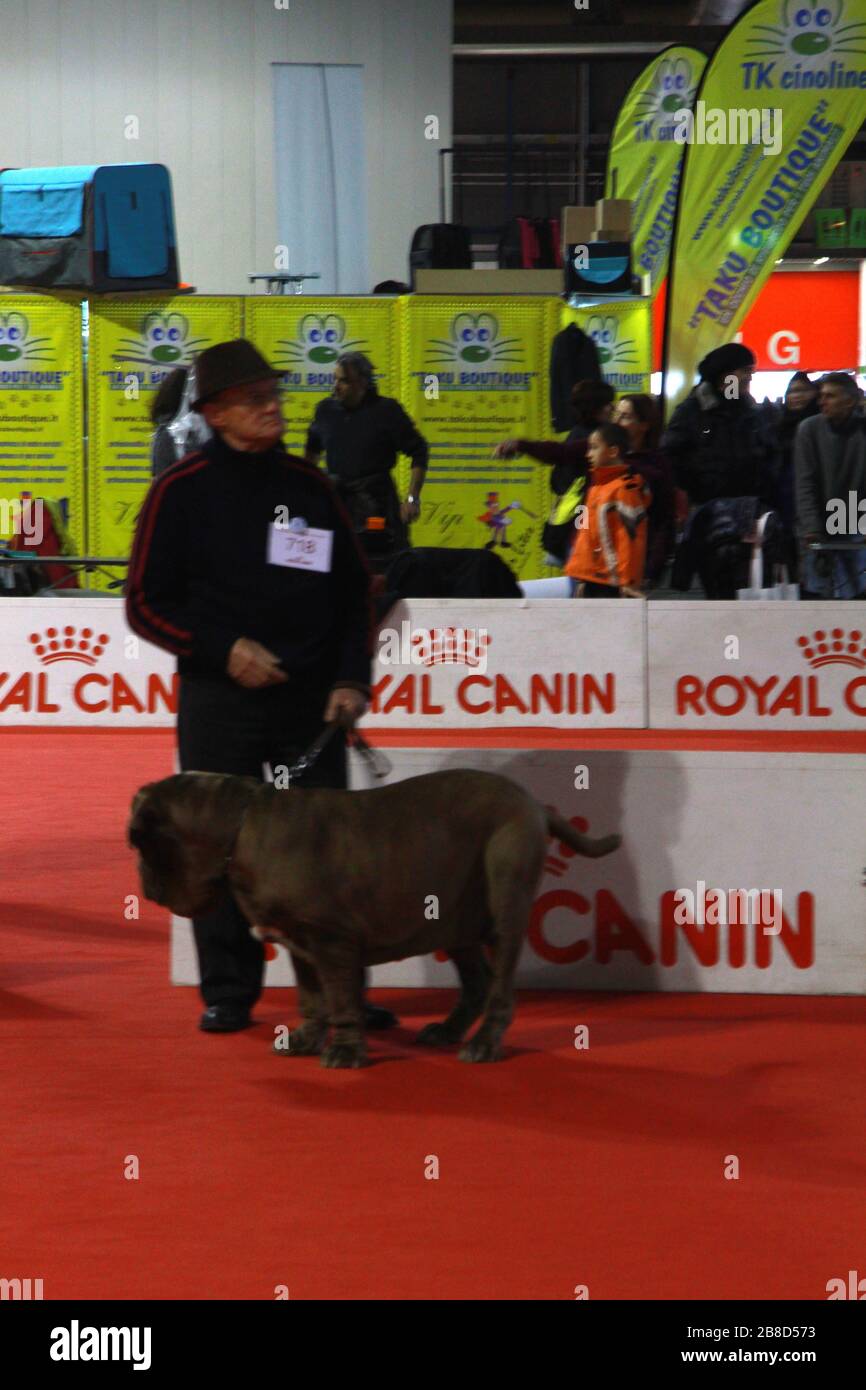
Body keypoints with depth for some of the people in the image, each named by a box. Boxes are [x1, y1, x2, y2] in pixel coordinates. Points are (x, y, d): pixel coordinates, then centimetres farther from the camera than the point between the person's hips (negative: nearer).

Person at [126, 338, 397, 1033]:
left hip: (313, 699, 3)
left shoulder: (309, 486, 9)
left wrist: (352, 679, 3)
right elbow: (147, 603, -1)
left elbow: (353, 589, 15)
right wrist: (223, 649, -13)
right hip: (219, 699, -3)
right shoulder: (182, 491, -1)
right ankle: (227, 993, 11)